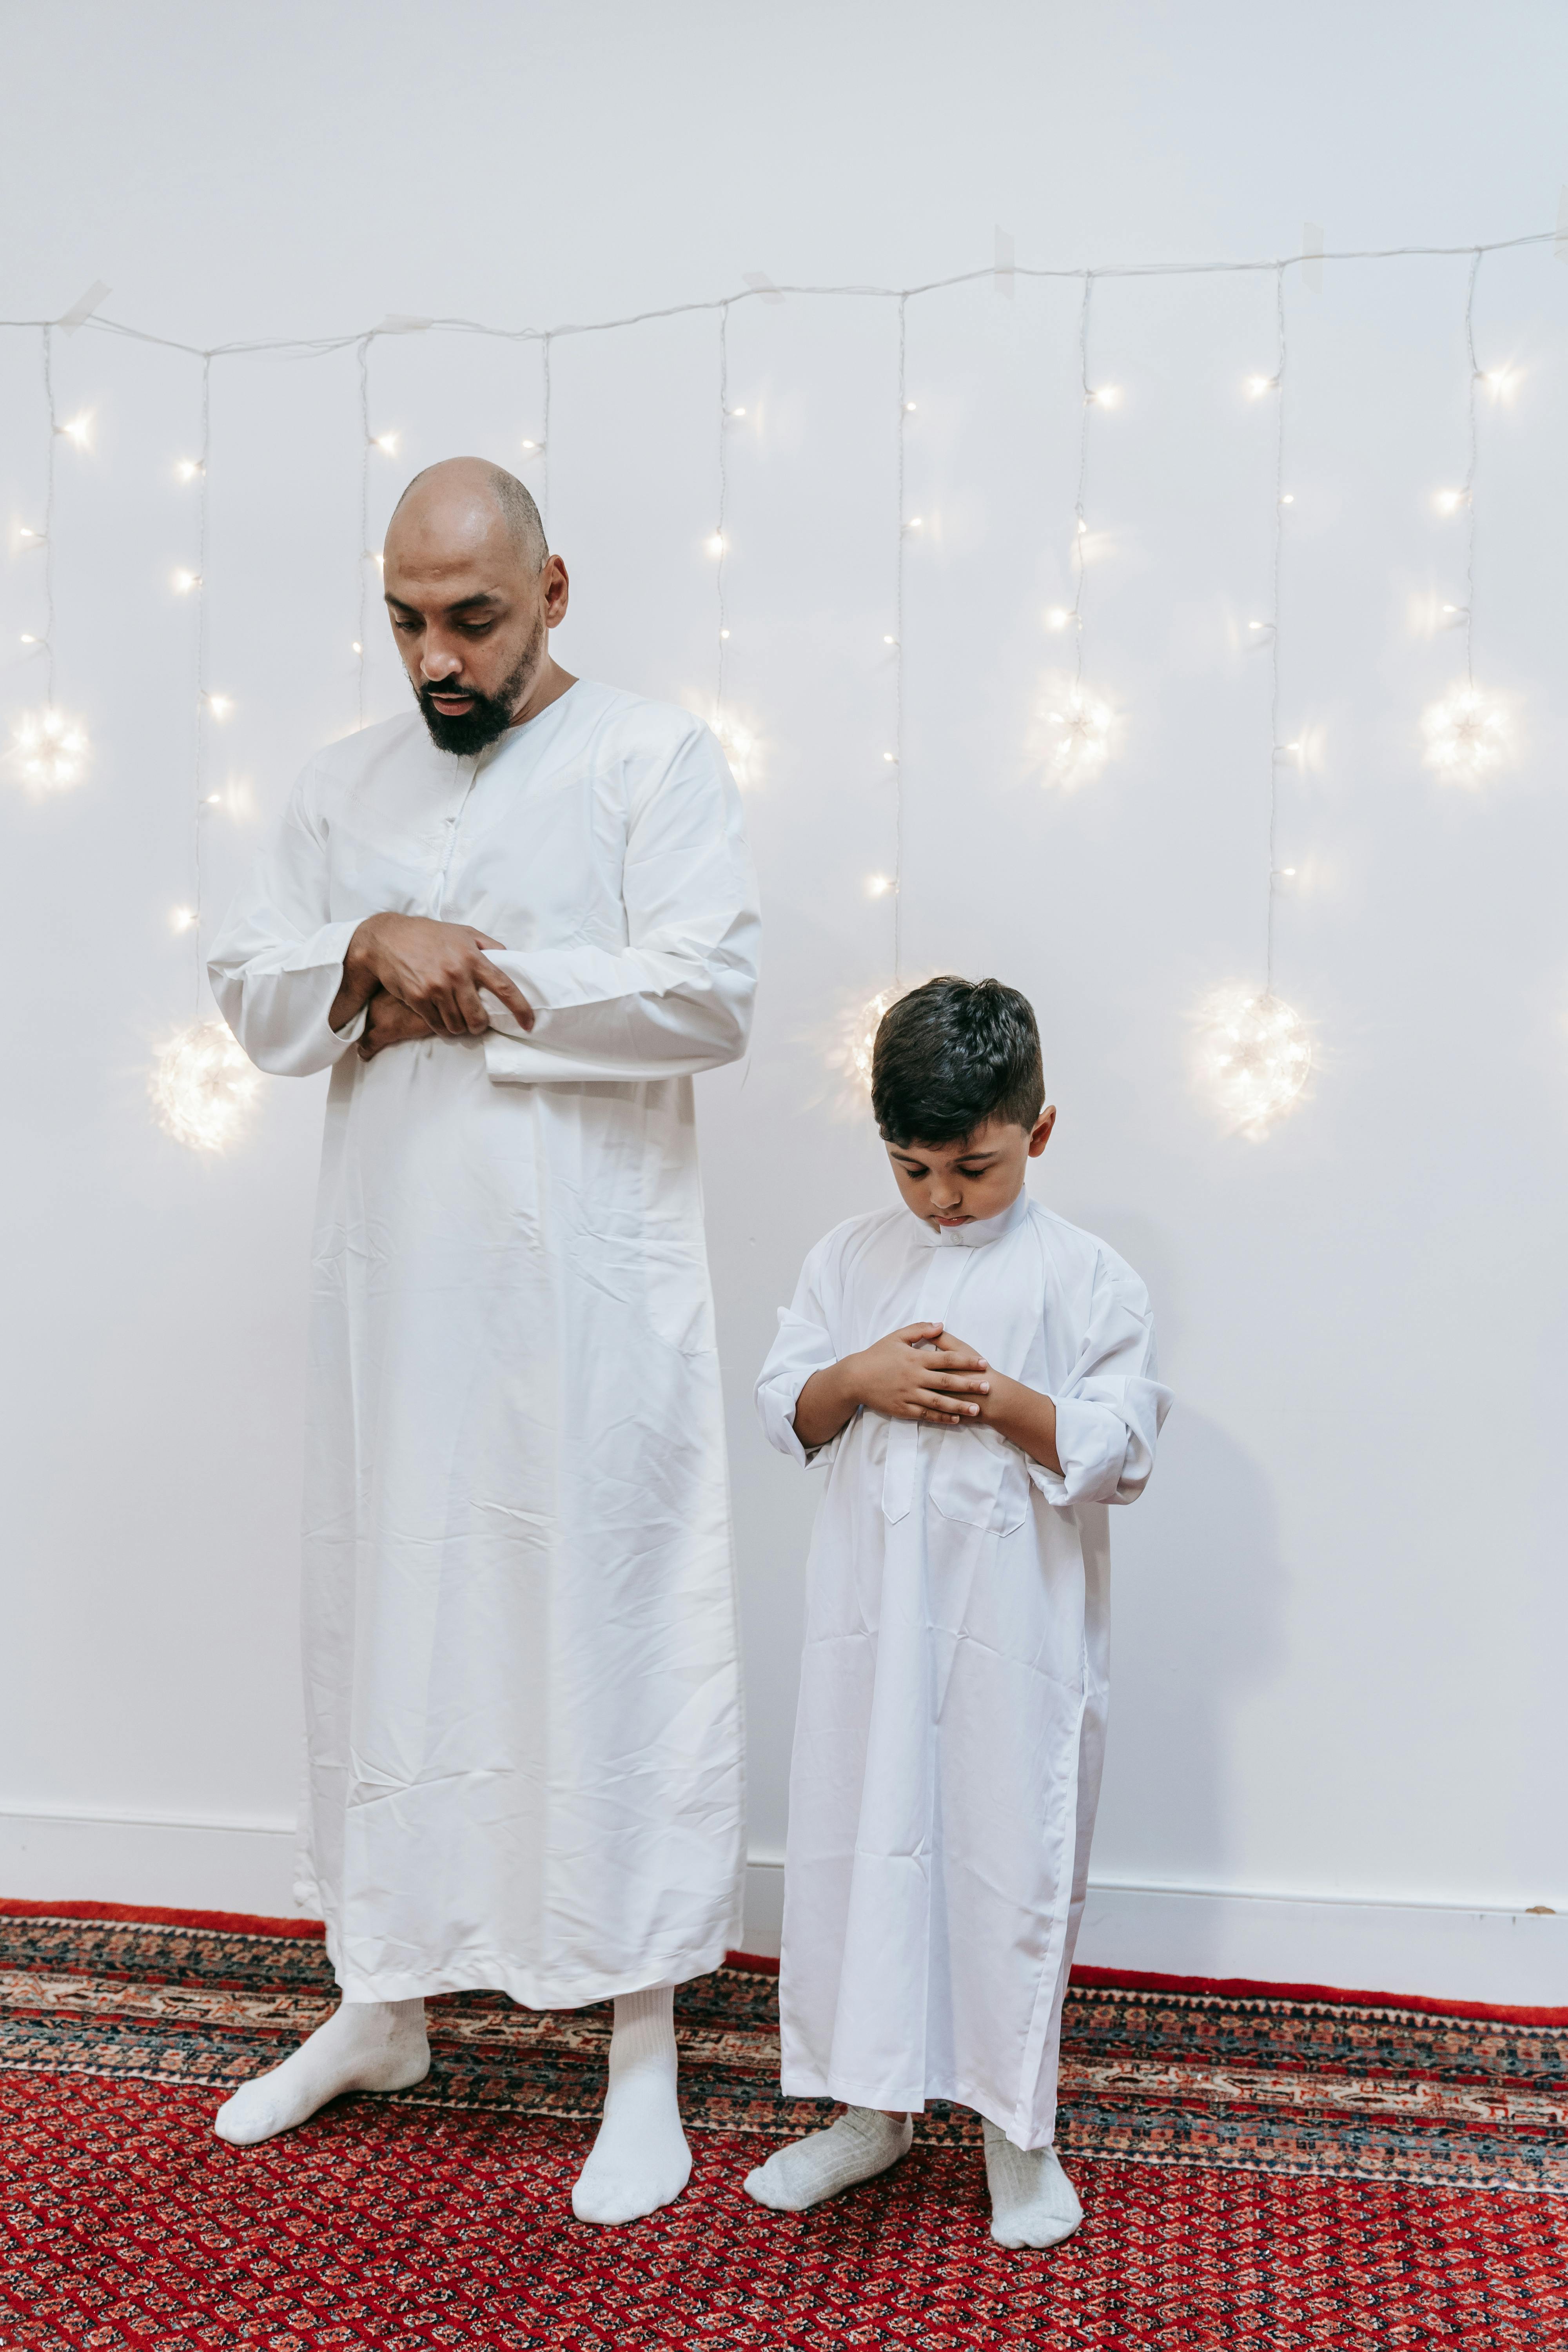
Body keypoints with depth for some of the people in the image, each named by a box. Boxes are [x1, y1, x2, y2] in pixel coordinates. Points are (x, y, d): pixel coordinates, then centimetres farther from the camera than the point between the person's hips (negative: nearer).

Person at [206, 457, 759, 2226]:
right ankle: (384, 2003, 30)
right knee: (390, 1616, 12)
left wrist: (458, 989, -11)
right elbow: (249, 988, 9)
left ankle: (642, 2046, 14)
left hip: (590, 1293, -5)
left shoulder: (654, 759, -1)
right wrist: (376, 947, -11)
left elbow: (708, 992, -14)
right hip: (395, 1286, 5)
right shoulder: (345, 785, 15)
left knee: (610, 1630, 0)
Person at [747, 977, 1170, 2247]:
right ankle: (871, 2106, 28)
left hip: (1016, 1622, -3)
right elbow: (783, 1410, 7)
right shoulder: (851, 1258, 6)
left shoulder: (1086, 1275, -4)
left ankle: (1016, 2126, 24)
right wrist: (858, 1381, -12)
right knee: (858, 1840, 10)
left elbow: (1122, 1448, -8)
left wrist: (1000, 1398, -21)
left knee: (1013, 1852, 5)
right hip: (874, 1613, 3)